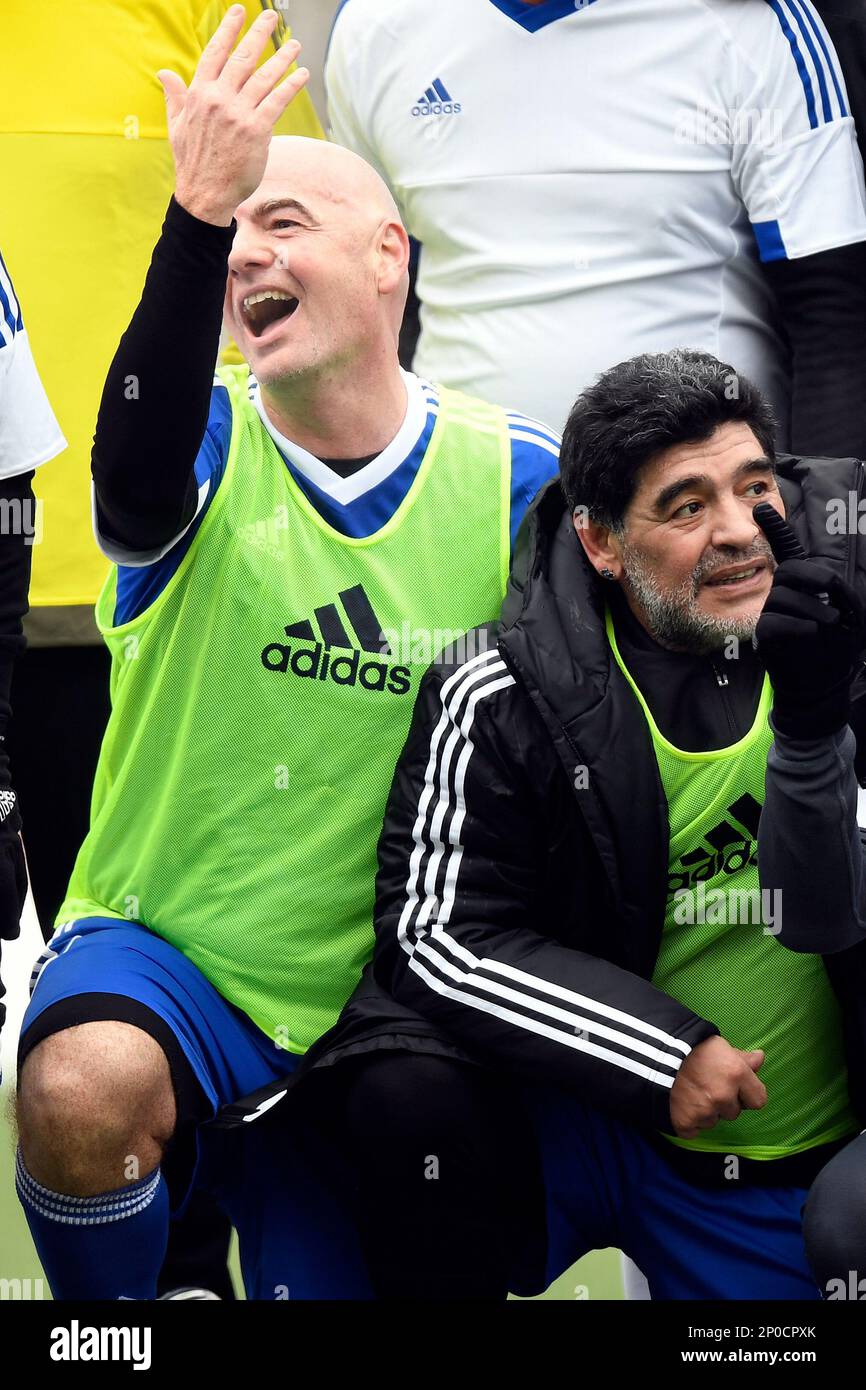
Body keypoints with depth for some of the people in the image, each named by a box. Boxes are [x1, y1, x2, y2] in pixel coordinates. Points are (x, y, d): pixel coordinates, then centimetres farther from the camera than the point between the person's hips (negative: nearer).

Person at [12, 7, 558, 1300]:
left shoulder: (517, 480, -2)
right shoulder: (209, 451, -8)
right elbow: (137, 479, -34)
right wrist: (197, 216, -47)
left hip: (367, 1016, 3)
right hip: (161, 957, -3)